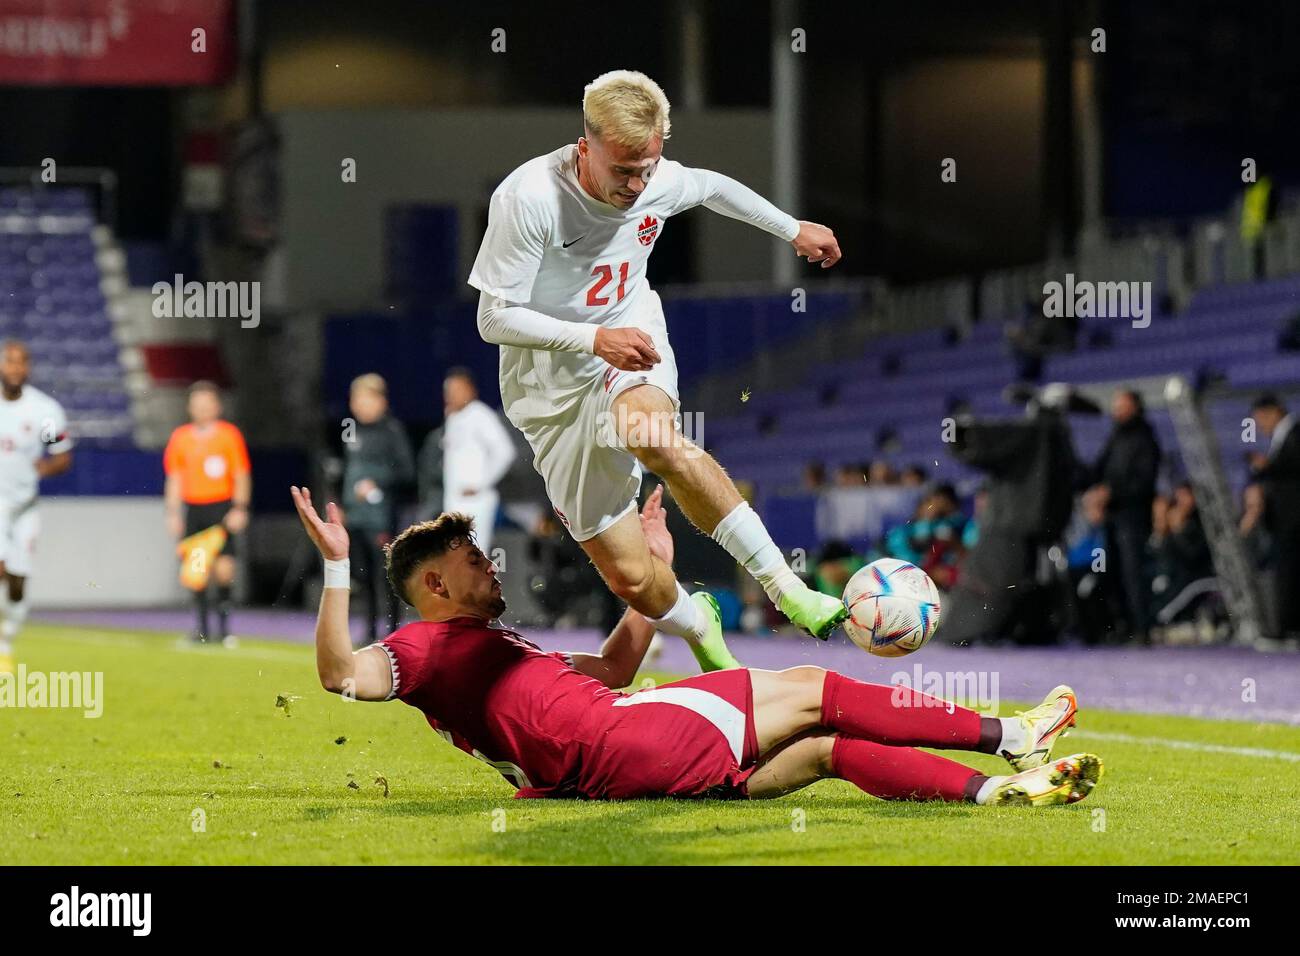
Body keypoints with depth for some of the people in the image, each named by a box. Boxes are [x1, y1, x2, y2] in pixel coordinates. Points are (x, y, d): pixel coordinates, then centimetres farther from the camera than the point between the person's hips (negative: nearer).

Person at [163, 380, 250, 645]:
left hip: (222, 508, -2)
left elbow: (242, 476, 2)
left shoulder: (230, 435, 2)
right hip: (193, 510, 2)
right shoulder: (180, 438, 9)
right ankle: (202, 629, 6)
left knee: (224, 568, -12)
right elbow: (174, 479, 14)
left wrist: (240, 509, -7)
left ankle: (224, 626, 0)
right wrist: (173, 513, 7)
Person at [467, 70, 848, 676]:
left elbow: (713, 188, 16)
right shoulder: (528, 198, -25)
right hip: (555, 378, -2)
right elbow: (495, 318, -21)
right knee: (630, 578, -7)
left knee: (655, 437, -37)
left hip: (633, 339, 2)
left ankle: (786, 588, -32)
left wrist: (794, 230, 27)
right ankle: (700, 632, 28)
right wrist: (596, 338, -33)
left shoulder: (662, 182, -9)